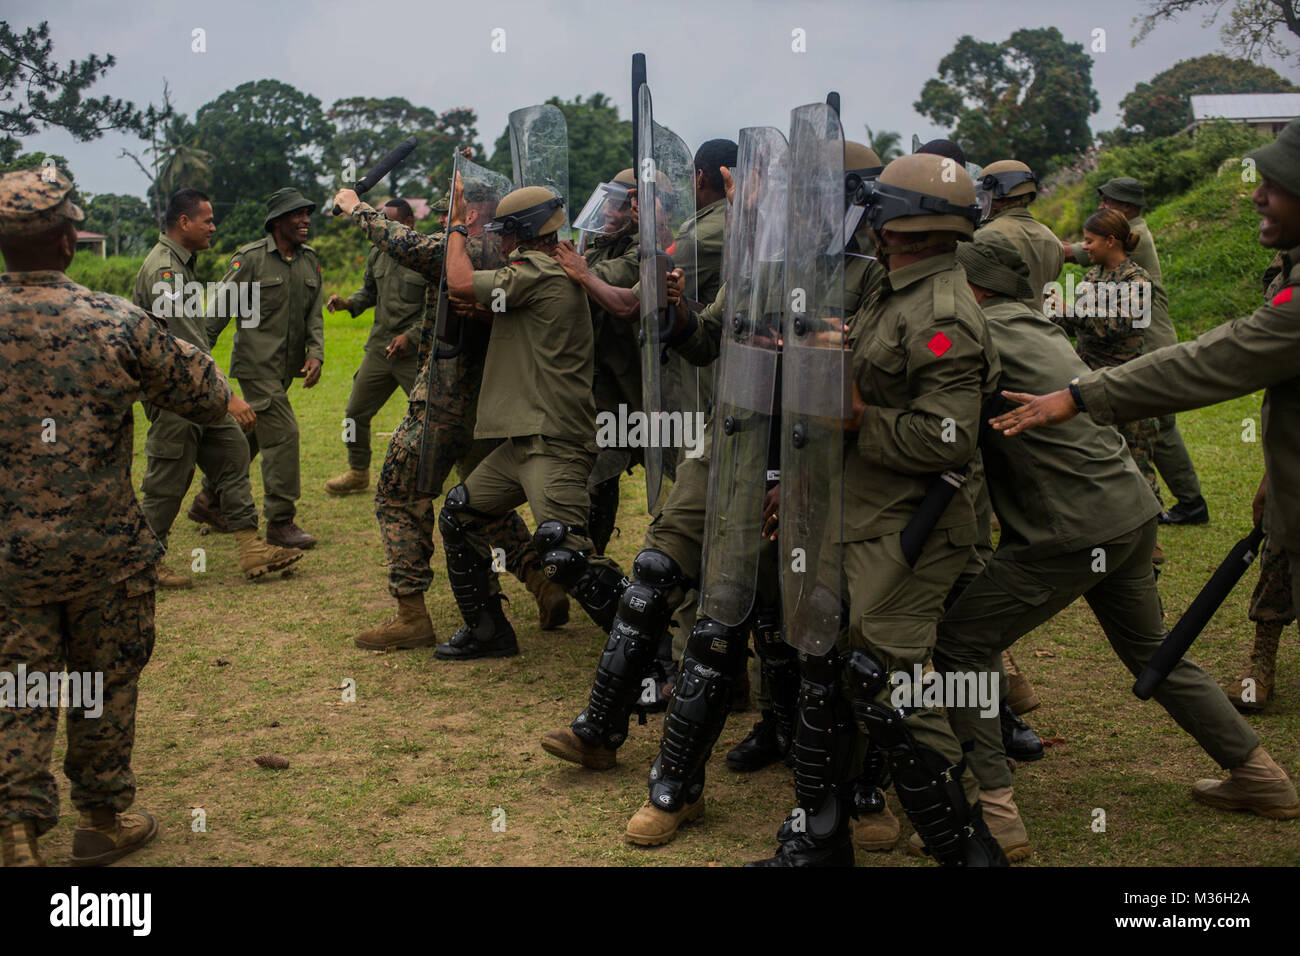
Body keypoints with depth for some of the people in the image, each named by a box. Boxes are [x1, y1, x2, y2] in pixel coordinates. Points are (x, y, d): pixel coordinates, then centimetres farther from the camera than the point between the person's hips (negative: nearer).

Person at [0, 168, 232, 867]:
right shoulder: (117, 323, -14)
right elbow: (209, 402, -4)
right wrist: (185, 352, 15)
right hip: (104, 548, -2)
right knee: (105, 683, 15)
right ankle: (102, 820, 28)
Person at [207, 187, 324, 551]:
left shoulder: (310, 260, 9)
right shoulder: (250, 258, -9)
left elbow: (314, 313, 9)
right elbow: (220, 309, -5)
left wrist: (315, 353, -6)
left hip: (288, 367, 7)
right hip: (257, 363, -7)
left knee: (251, 435, 16)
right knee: (282, 433, -13)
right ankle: (280, 521, -4)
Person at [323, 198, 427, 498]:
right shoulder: (377, 254, 9)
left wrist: (410, 335, -19)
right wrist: (348, 302, 2)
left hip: (416, 352, -6)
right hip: (379, 348, 6)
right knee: (356, 412, 10)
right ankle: (358, 473, 28)